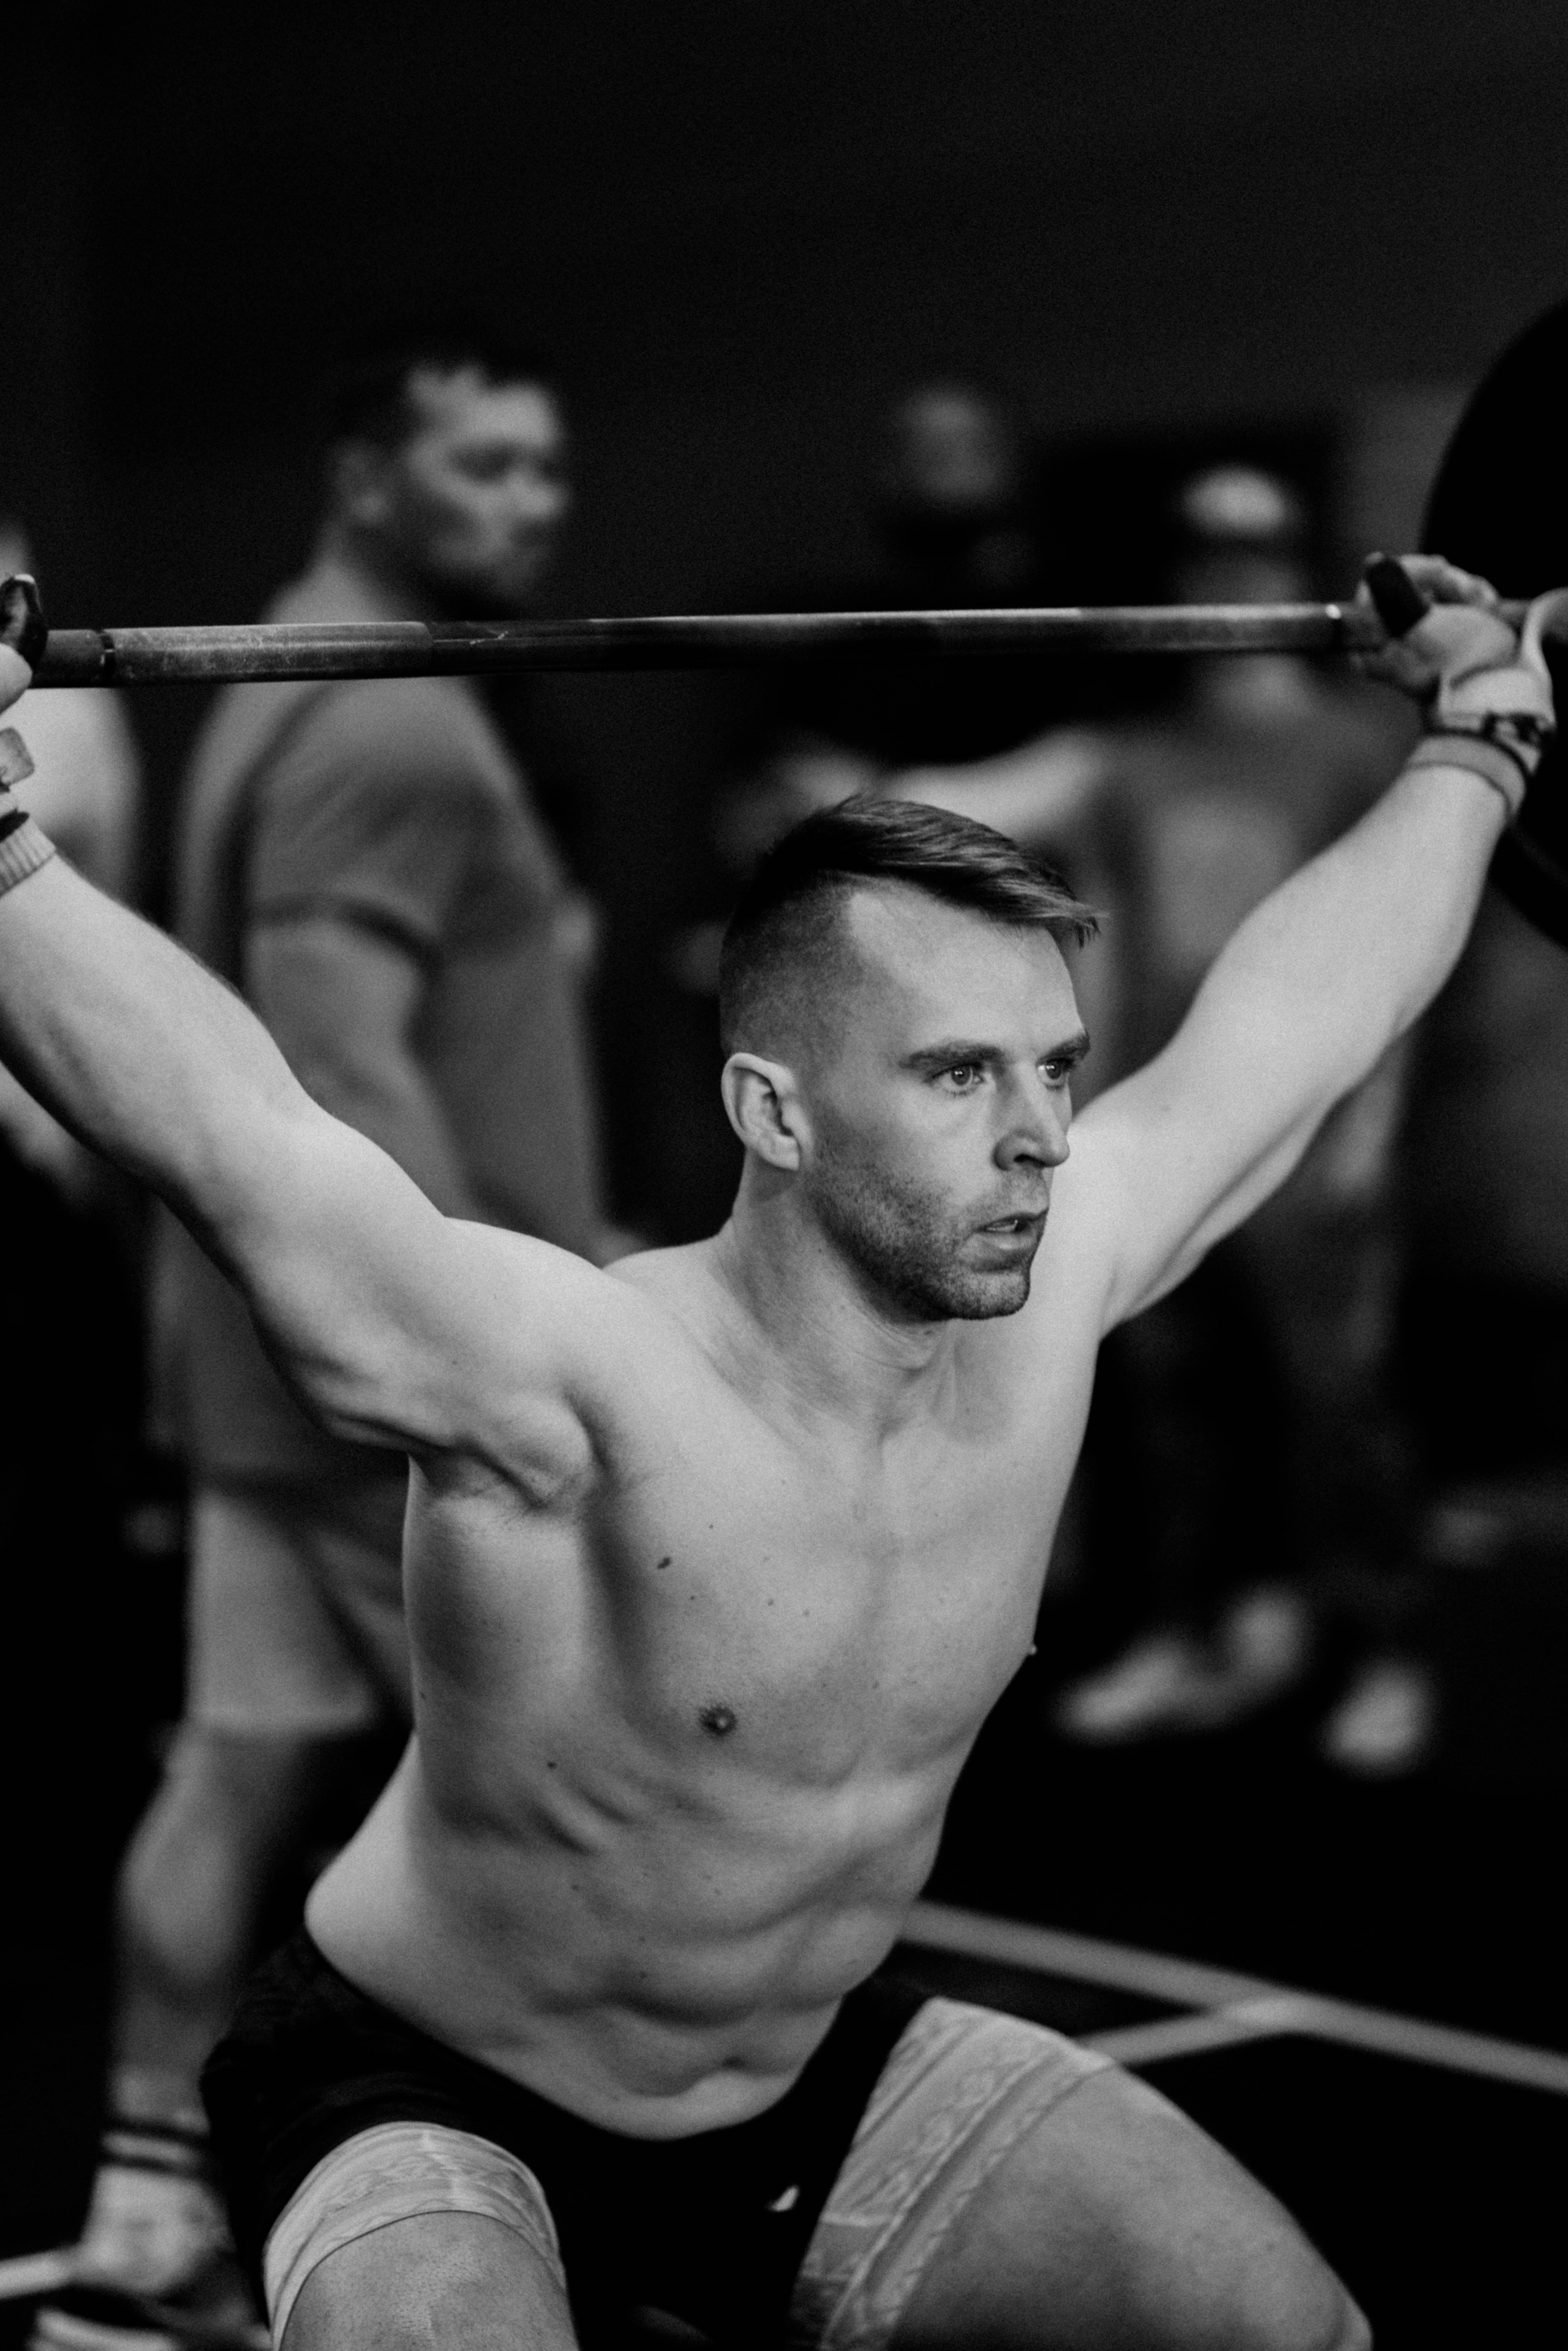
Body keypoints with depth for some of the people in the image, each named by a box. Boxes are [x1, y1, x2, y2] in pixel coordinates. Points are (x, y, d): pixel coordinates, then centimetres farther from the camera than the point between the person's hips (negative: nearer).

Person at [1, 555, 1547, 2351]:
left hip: (811, 2073, 6)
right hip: (433, 2103, -6)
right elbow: (221, 1128, -46)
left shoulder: (1051, 1284, -13)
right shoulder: (574, 1394, -32)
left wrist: (1482, 736, 11)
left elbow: (1289, 1025, 2)